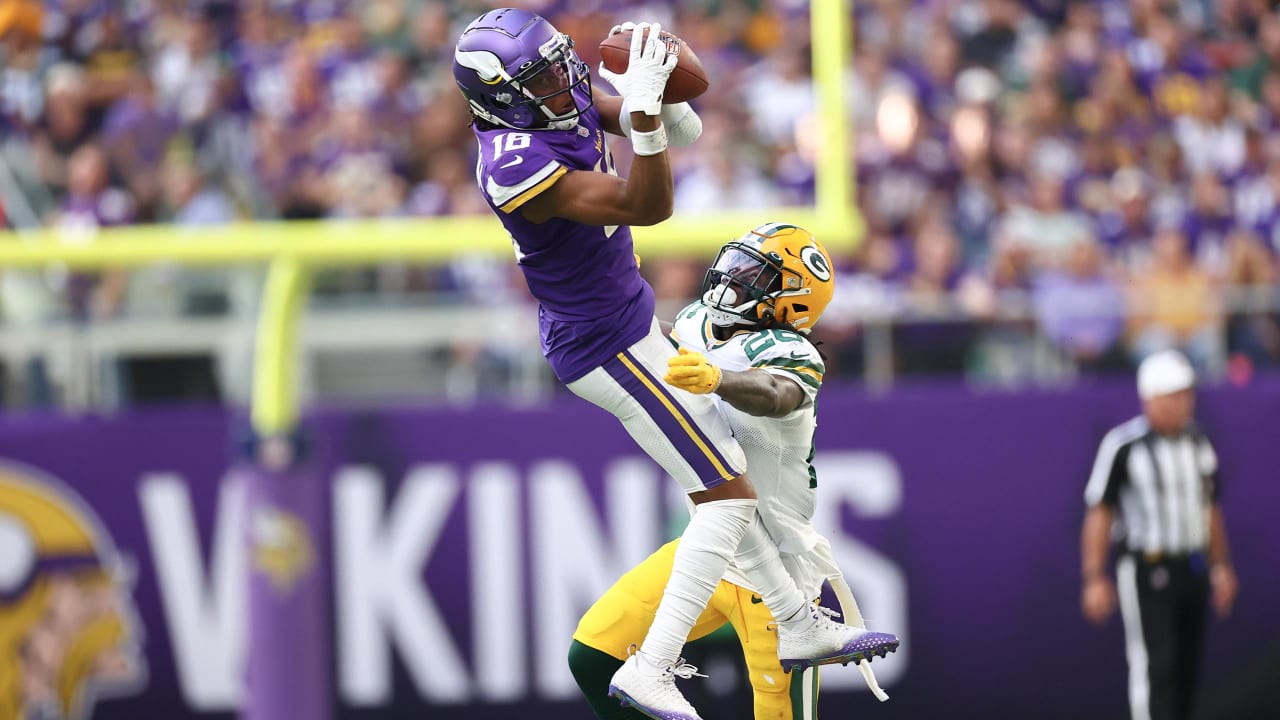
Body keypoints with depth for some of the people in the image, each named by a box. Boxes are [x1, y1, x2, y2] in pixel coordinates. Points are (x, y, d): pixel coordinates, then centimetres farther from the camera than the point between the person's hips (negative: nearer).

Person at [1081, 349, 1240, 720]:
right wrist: (1095, 579, -15)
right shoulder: (1123, 445, -15)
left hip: (1192, 573, 6)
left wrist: (1222, 568, 15)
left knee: (1186, 667, 10)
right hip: (1146, 573, -6)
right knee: (1155, 666, -13)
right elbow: (1099, 515, -12)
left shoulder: (1198, 442, 5)